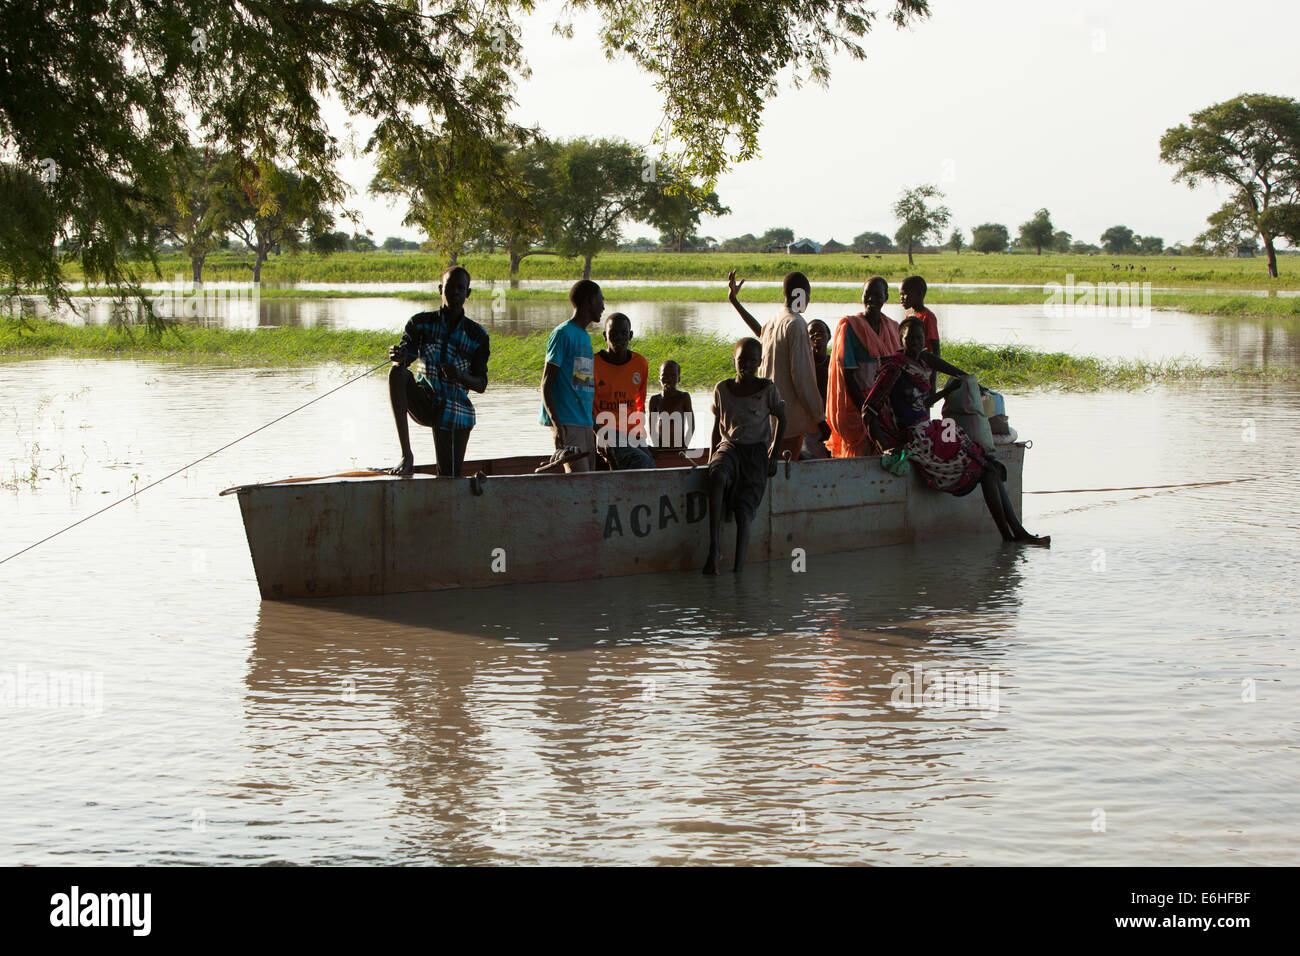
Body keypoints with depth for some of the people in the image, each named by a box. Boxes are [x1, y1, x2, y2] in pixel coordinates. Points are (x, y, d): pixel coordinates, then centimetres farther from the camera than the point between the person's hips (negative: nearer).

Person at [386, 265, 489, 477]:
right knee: (396, 372, -29)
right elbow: (406, 354, -12)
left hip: (455, 410, 0)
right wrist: (398, 357, -37)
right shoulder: (421, 323, 2)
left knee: (449, 480, -6)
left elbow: (481, 385, -1)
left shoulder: (476, 335, 0)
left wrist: (460, 376, -23)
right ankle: (406, 456, -31)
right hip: (425, 403, 0)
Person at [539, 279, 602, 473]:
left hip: (585, 424, 9)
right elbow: (546, 384, -12)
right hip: (566, 423, -9)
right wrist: (557, 424, -22)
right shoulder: (563, 334, -8)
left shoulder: (585, 337, 19)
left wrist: (595, 426, 27)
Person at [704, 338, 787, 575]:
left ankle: (738, 564, -23)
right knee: (717, 475, -35)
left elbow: (782, 419, 11)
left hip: (757, 450, -1)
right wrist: (711, 457, 9)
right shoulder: (722, 389, 8)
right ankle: (714, 546, -37)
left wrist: (774, 454, 3)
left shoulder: (768, 389, 0)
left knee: (743, 507, -21)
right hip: (729, 446, 1)